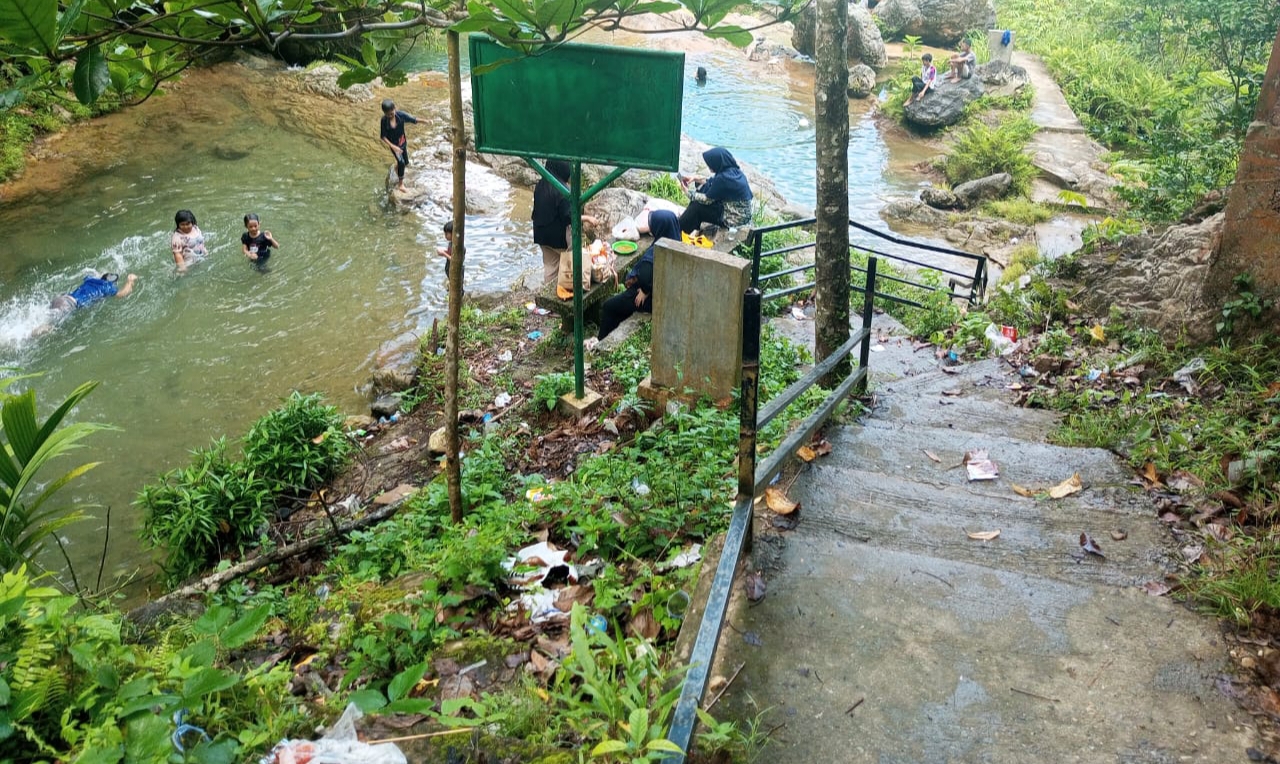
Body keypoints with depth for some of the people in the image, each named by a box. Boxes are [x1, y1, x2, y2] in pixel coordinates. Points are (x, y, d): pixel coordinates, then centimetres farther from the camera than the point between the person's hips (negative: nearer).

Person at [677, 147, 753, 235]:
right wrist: (696, 178, 14)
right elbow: (712, 183, 18)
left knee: (696, 206, -2)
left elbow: (707, 199, -12)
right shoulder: (734, 170, 1)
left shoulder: (723, 177, -25)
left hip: (734, 218, -9)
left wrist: (688, 192, 0)